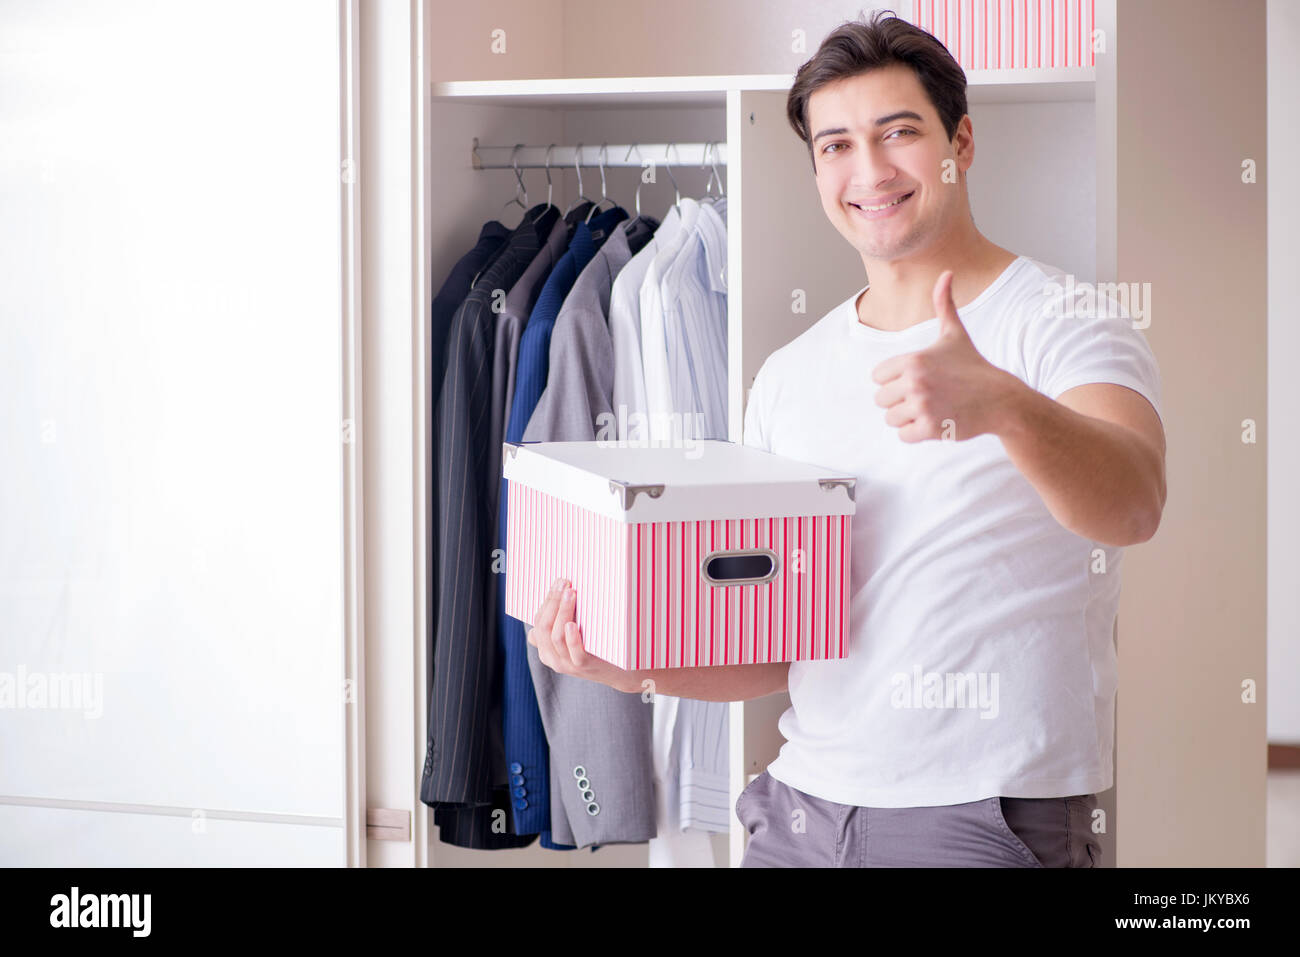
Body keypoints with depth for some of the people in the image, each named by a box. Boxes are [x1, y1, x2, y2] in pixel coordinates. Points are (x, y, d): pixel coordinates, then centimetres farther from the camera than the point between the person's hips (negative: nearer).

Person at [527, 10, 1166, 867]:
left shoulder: (1065, 321, -6)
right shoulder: (788, 377, 11)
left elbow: (1132, 506, -26)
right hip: (803, 810, 5)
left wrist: (1004, 404, -45)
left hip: (993, 818, -5)